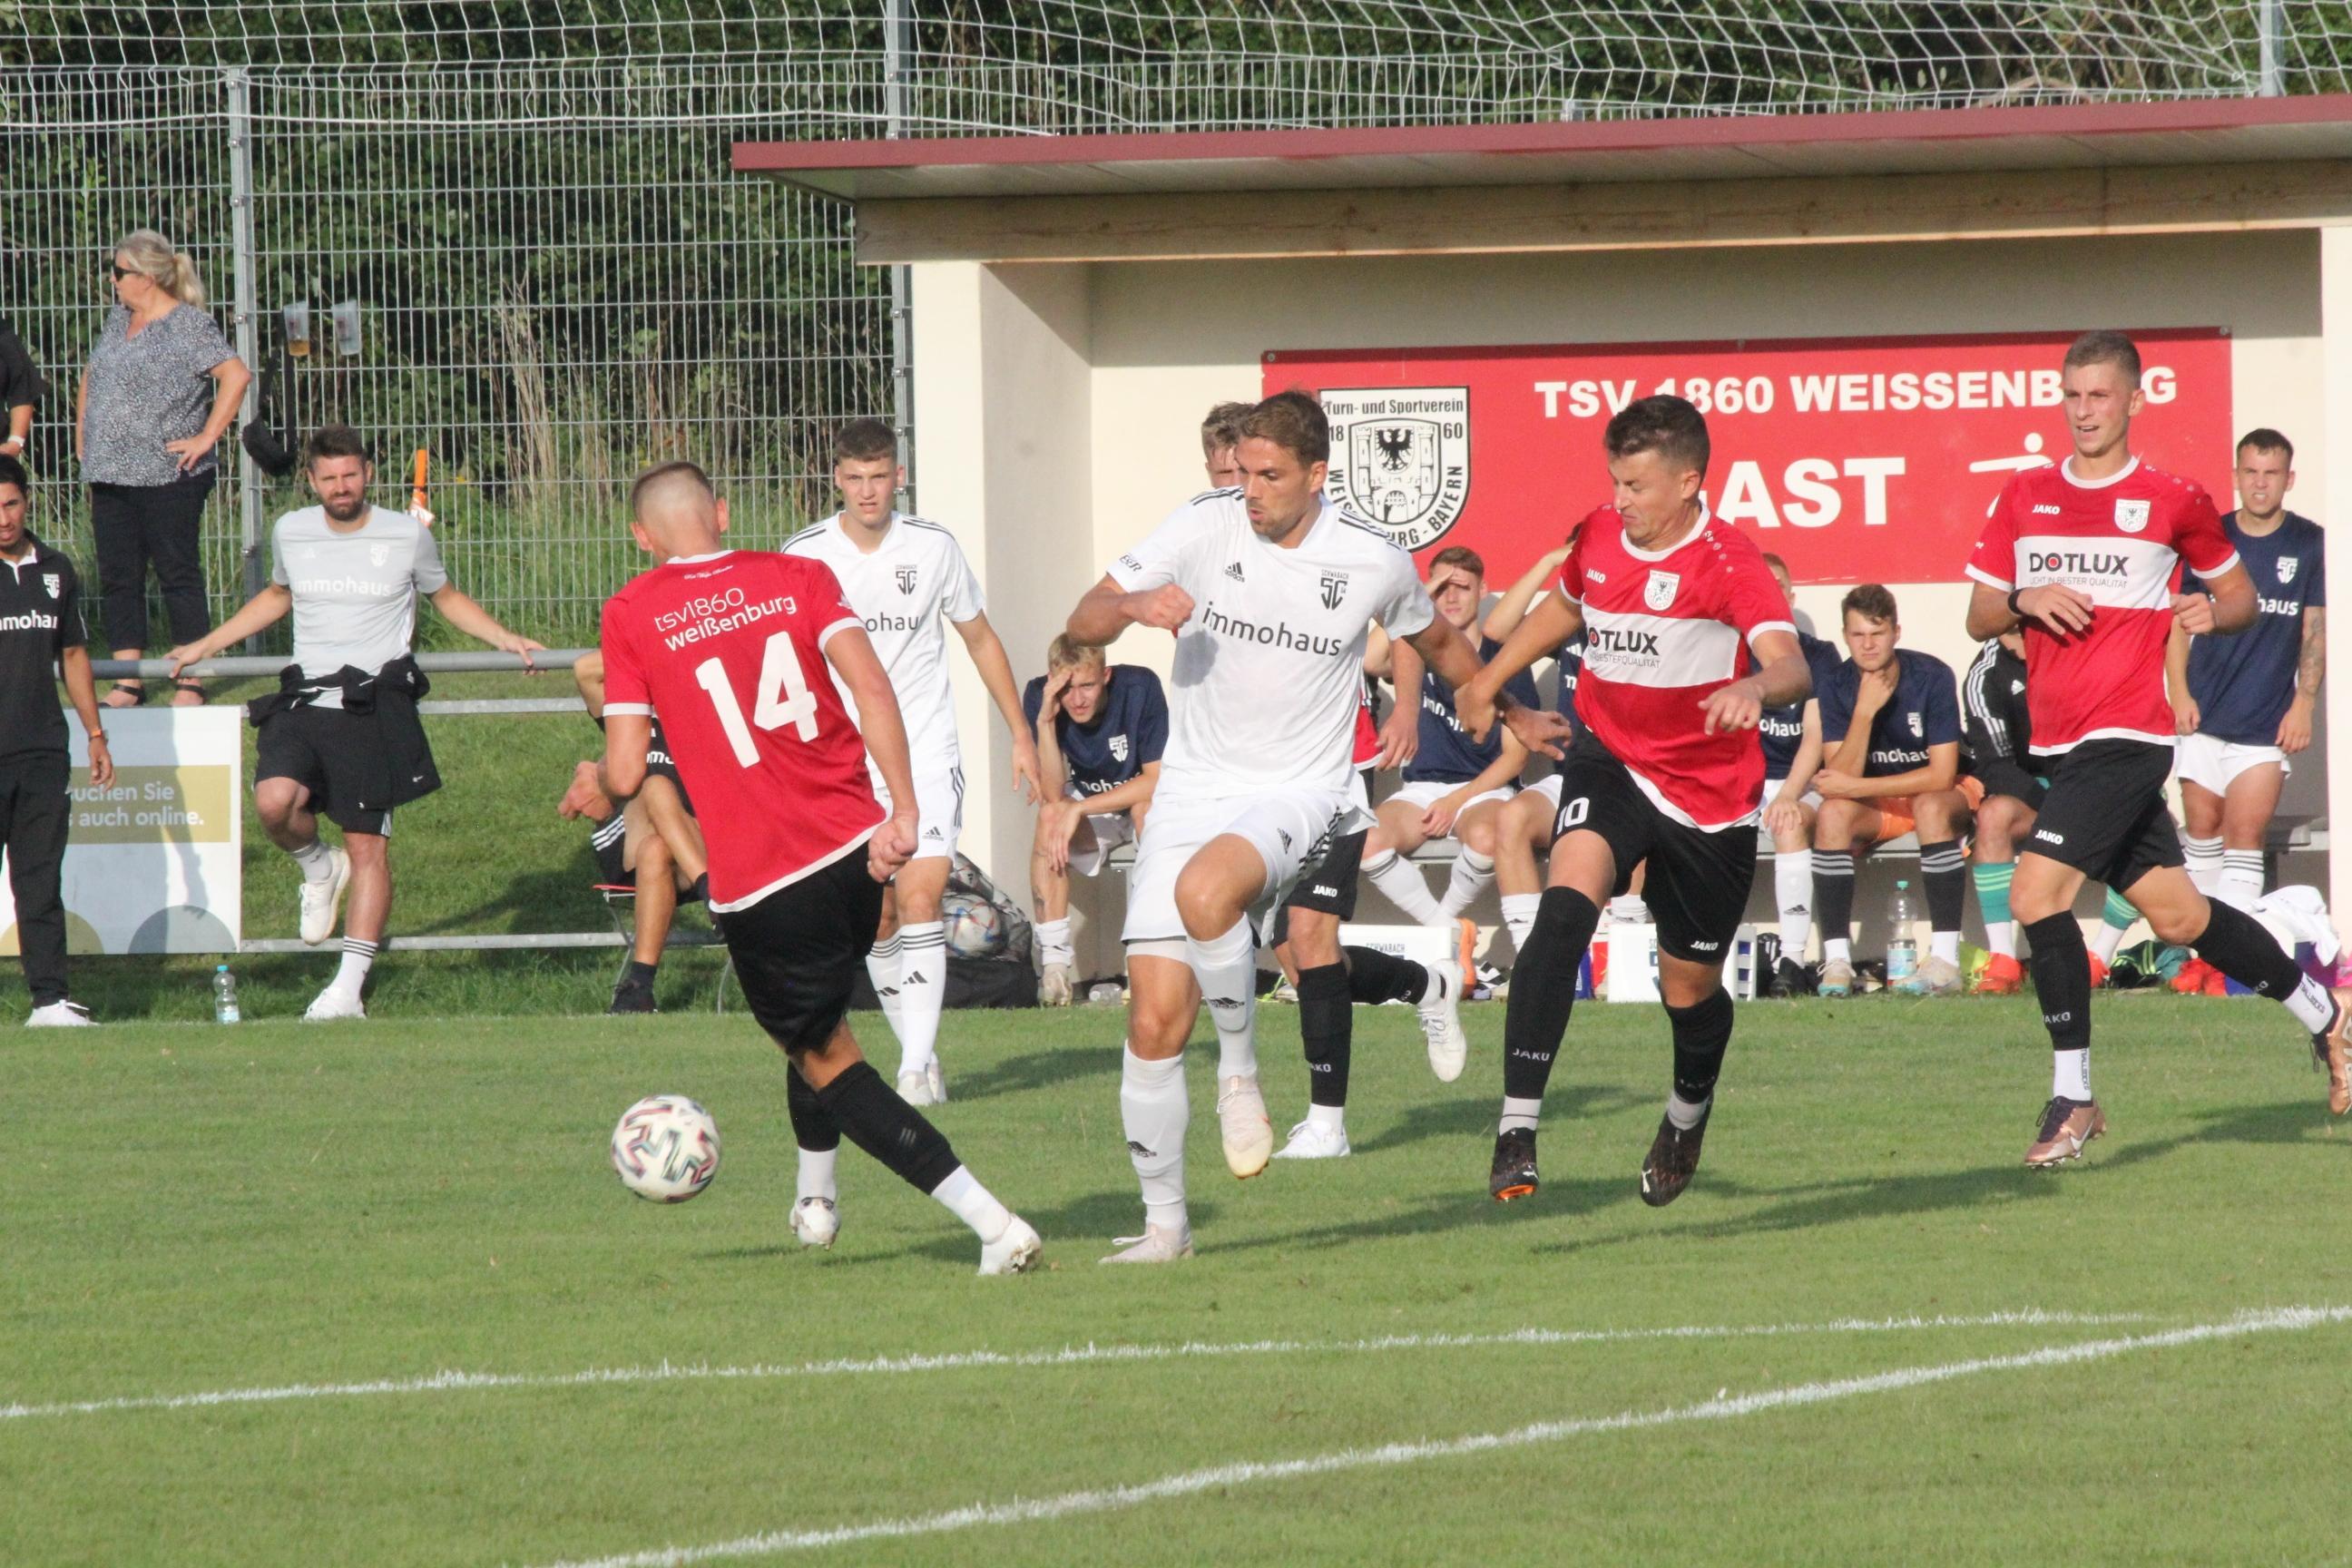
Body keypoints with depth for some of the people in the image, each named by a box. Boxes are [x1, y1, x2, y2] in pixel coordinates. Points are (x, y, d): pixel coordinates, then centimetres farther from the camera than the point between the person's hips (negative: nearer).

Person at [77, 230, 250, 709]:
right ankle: (127, 682, 12)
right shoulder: (118, 319, 14)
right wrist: (82, 435, 17)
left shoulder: (189, 326, -11)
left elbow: (236, 375, -20)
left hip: (167, 475, -8)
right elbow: (91, 380, 27)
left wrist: (206, 438, -19)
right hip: (111, 474, 8)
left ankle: (190, 682, 3)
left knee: (178, 575, -2)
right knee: (118, 578, 7)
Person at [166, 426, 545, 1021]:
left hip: (375, 704, -2)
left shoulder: (407, 536, 3)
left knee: (369, 849, -6)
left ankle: (349, 987, -2)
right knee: (275, 801, -25)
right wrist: (204, 647, 30)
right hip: (304, 699, 2)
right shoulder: (291, 533, 10)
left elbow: (448, 598, 21)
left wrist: (508, 641, 9)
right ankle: (319, 868, 9)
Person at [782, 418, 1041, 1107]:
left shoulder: (933, 548, 0)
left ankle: (917, 1068, -17)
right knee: (877, 920, 2)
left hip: (927, 753, -1)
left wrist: (1020, 734, 14)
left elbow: (981, 639, 13)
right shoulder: (805, 555, -1)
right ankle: (920, 1051, 18)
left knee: (920, 900, -16)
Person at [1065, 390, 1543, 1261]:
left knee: (1206, 888, -37)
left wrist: (1506, 716, 29)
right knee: (1156, 1018, -6)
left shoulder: (1373, 562, -4)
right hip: (1192, 788, 2)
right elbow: (1082, 625, -4)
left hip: (1299, 792, -2)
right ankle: (1164, 1224, 9)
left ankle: (1242, 1073, -12)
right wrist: (1130, 607, -26)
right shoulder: (1204, 527, -3)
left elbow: (1439, 644, 18)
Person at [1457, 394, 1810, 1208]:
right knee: (1565, 905, -28)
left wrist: (1754, 688, -56)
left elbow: (1791, 666, -34)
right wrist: (1489, 679, 28)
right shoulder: (1597, 538, -1)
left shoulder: (1728, 562, -18)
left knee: (1690, 988, 11)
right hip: (1611, 762, 2)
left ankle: (1688, 1112, 48)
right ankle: (1517, 1126, -34)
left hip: (1709, 794, -2)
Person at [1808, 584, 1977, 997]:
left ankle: (1945, 960, -38)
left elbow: (1941, 776, -23)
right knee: (1832, 814, -28)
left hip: (1944, 795, -3)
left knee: (1930, 806, -36)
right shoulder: (1836, 687, -11)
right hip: (1876, 808, 3)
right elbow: (1840, 778, -20)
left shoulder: (1932, 676, -20)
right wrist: (1865, 711, -32)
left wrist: (1856, 787, -23)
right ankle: (1837, 962, -29)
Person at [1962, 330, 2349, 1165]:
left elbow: (2241, 595, 11)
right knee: (2179, 916, 13)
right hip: (2062, 741, 6)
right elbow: (1979, 618, 14)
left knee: (2036, 893, -19)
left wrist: (2213, 612, -11)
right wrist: (2024, 600, -7)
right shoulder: (2024, 498, 11)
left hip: (2127, 735, -6)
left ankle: (2072, 1097, -10)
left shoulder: (2173, 502, -1)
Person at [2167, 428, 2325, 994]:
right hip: (2202, 714, 2)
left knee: (2244, 835, -8)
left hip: (2267, 723, -2)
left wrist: (2303, 704, -5)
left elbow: (2315, 631, 2)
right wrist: (2180, 692, 0)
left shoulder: (2310, 545, 0)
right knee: (2202, 829, 7)